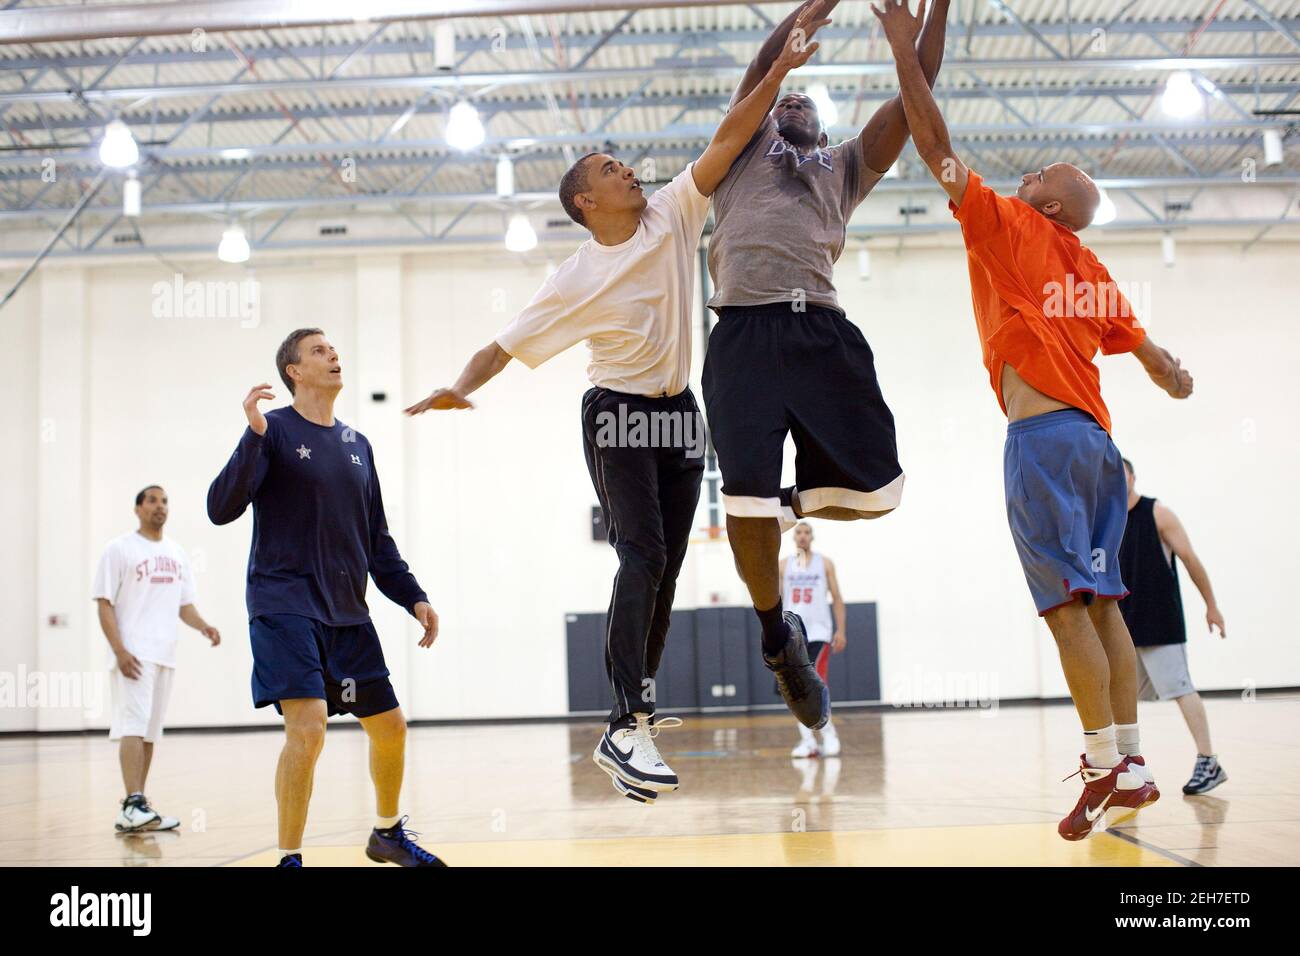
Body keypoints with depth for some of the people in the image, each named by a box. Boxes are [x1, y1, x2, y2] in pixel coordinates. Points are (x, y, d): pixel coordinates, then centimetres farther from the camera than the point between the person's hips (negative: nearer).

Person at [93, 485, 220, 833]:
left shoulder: (177, 553, 16)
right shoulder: (119, 549, -2)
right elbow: (105, 604, -6)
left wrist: (203, 626, -2)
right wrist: (119, 651, -16)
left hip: (165, 655, 6)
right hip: (134, 654, -6)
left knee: (150, 731, 8)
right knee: (134, 726, -16)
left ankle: (135, 806, 14)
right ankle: (133, 806, -22)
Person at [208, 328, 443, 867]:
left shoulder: (357, 445, 14)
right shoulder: (275, 430, -3)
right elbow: (221, 509, -15)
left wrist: (413, 597, 12)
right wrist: (254, 435, -25)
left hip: (347, 612, 6)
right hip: (284, 605, -6)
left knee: (389, 727, 10)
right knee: (308, 725, -20)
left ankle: (388, 833, 34)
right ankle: (289, 858, -6)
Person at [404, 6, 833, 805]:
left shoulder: (673, 216, 0)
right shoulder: (578, 279, -8)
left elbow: (728, 140, -6)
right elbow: (508, 343, -8)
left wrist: (779, 71, -16)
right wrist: (461, 387, -25)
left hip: (680, 414, 5)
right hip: (618, 414, -5)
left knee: (664, 570, 4)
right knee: (643, 556, -20)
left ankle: (620, 732, 10)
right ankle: (636, 727, -21)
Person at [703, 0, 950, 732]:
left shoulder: (847, 165, 30)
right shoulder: (745, 148, 26)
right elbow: (765, 64, 14)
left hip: (823, 330, 2)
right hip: (745, 332, -2)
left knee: (877, 489, -8)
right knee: (746, 498, -9)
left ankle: (793, 504, 24)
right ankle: (778, 635, 14)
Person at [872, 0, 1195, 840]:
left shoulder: (1009, 228, 3)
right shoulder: (1094, 272, 21)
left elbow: (937, 148, 2)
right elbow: (1147, 351, 28)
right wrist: (1173, 378, 50)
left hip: (1042, 434, -8)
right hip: (1095, 438, 8)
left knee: (1068, 605, -9)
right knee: (1102, 605, 7)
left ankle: (1107, 766, -10)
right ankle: (1132, 765, 7)